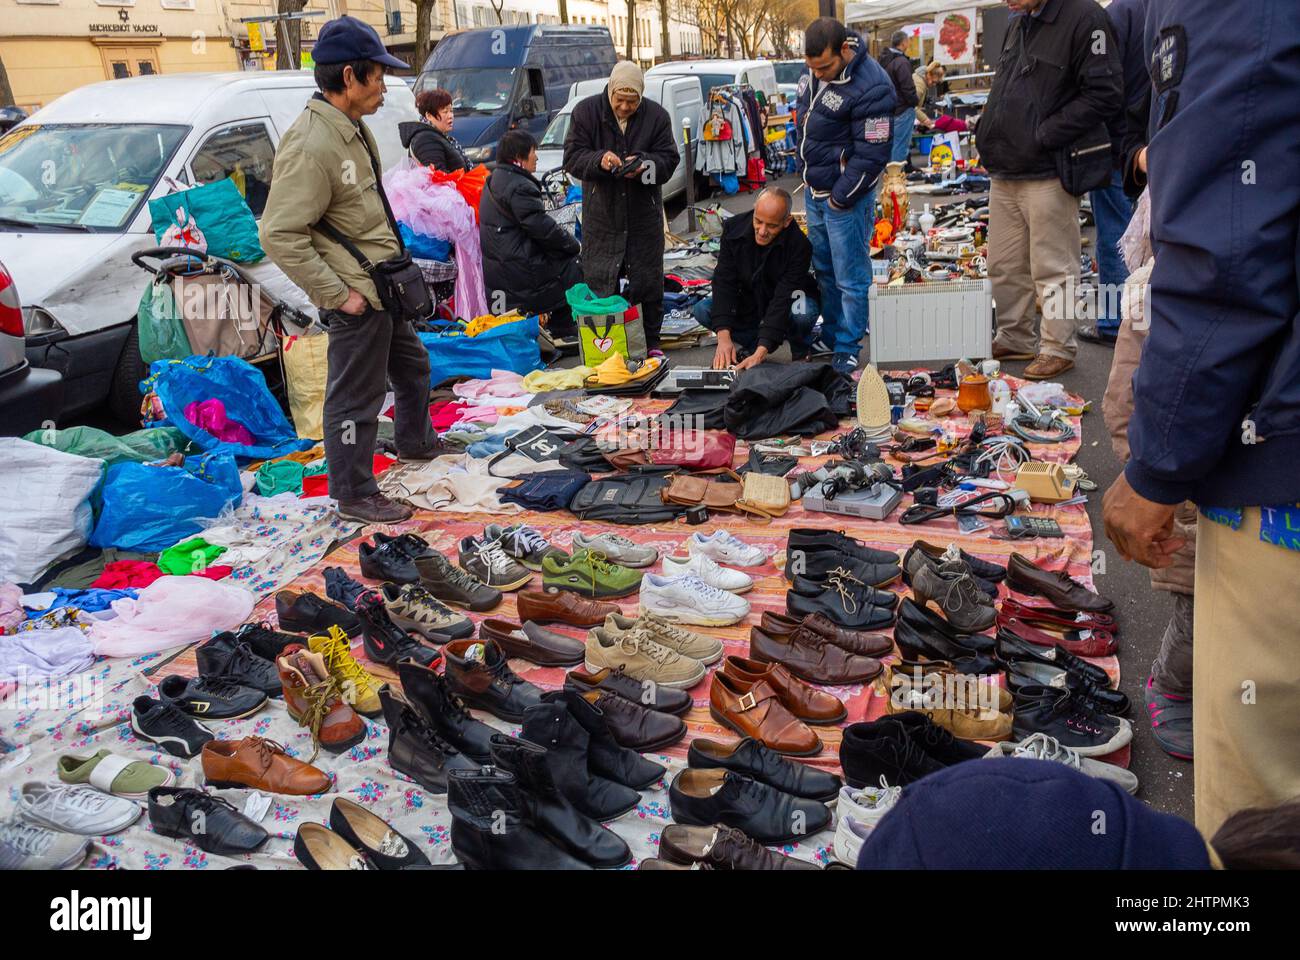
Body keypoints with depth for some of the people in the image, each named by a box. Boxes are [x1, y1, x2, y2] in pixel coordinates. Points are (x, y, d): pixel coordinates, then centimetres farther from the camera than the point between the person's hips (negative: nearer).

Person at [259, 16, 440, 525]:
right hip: (355, 298, -10)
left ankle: (416, 442, 49)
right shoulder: (310, 146, -24)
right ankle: (355, 496, 15)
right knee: (357, 398, 1)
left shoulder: (352, 129, 8)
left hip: (384, 287, 10)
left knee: (412, 364, 27)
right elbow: (280, 235, -26)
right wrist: (339, 293, -23)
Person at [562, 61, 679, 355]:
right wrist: (599, 160, -26)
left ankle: (653, 343, 20)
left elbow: (668, 160, 0)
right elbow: (572, 158, -6)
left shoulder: (656, 116, -1)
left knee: (649, 282, 6)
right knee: (599, 283, 4)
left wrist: (644, 165, -22)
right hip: (601, 215, 0)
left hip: (644, 213, 1)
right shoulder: (586, 111, -3)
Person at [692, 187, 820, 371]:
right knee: (703, 310, -21)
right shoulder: (734, 228, -18)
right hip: (747, 304, 3)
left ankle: (800, 354, -4)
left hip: (787, 305, -3)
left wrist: (760, 352, -44)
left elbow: (783, 300, -34)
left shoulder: (799, 245, -28)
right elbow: (724, 282, -22)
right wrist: (724, 336, -35)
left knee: (803, 313, -37)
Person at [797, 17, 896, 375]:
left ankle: (848, 349, 8)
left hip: (845, 197, -8)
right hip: (814, 191, 8)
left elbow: (871, 155, -20)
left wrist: (840, 198, -16)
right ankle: (831, 336, 31)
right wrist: (805, 172, 16)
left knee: (850, 278, -2)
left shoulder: (870, 88, -22)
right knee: (824, 270, 17)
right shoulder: (814, 71, 3)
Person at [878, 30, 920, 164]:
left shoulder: (884, 60, 9)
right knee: (901, 144, -5)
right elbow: (908, 87, -19)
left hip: (889, 108, 9)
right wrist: (916, 102, -3)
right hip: (902, 109, -9)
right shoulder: (901, 62, -19)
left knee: (890, 142, 17)